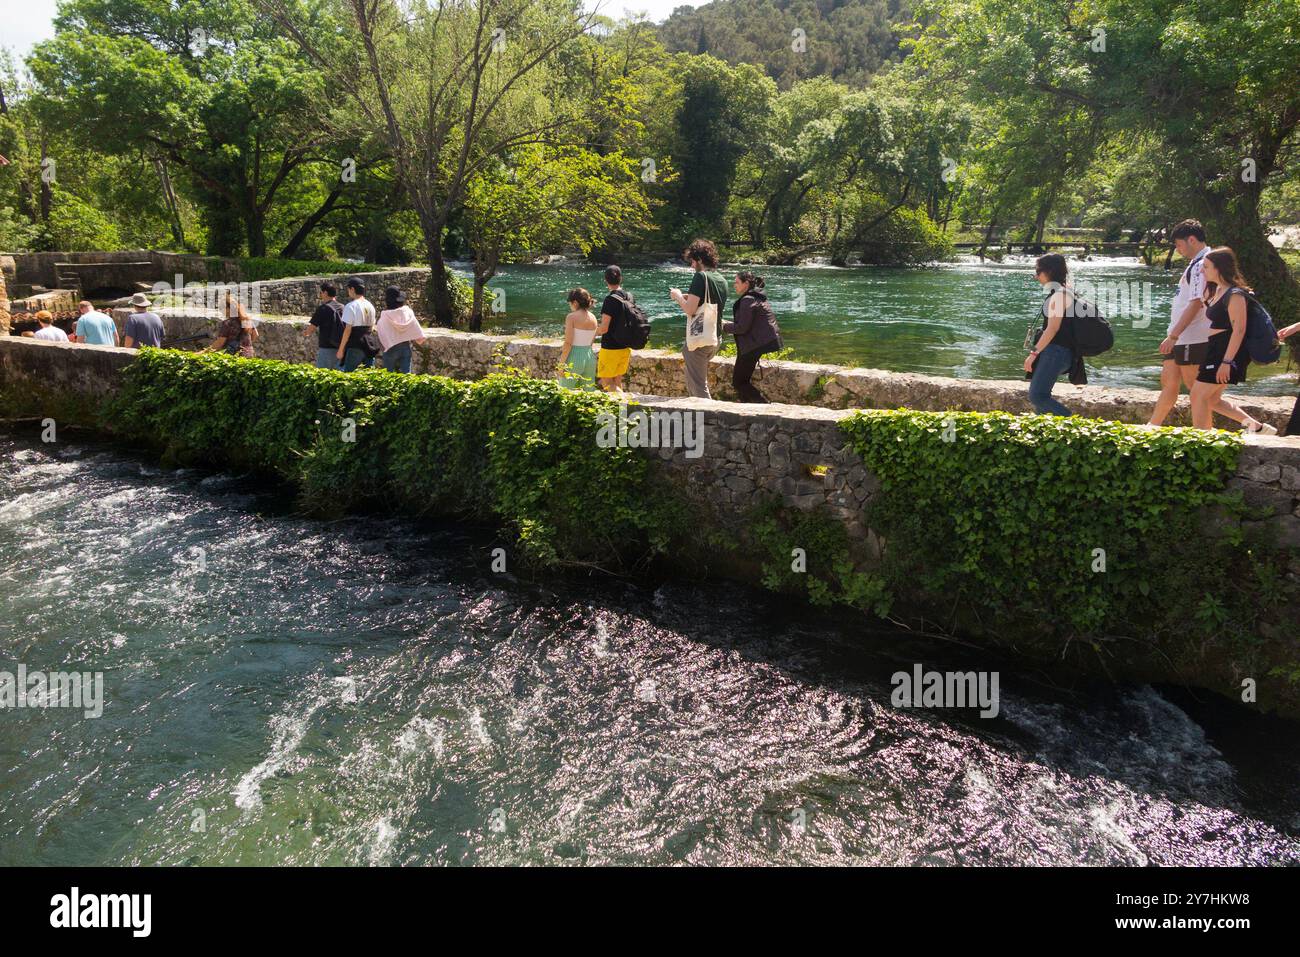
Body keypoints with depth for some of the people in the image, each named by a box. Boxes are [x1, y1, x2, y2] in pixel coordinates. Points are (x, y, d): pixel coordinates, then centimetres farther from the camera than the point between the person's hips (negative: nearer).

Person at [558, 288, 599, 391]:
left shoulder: (572, 317, -11)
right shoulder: (593, 318, 7)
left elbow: (568, 343, -15)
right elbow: (591, 341, 13)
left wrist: (561, 363, -12)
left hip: (574, 359, -6)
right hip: (590, 356, 6)